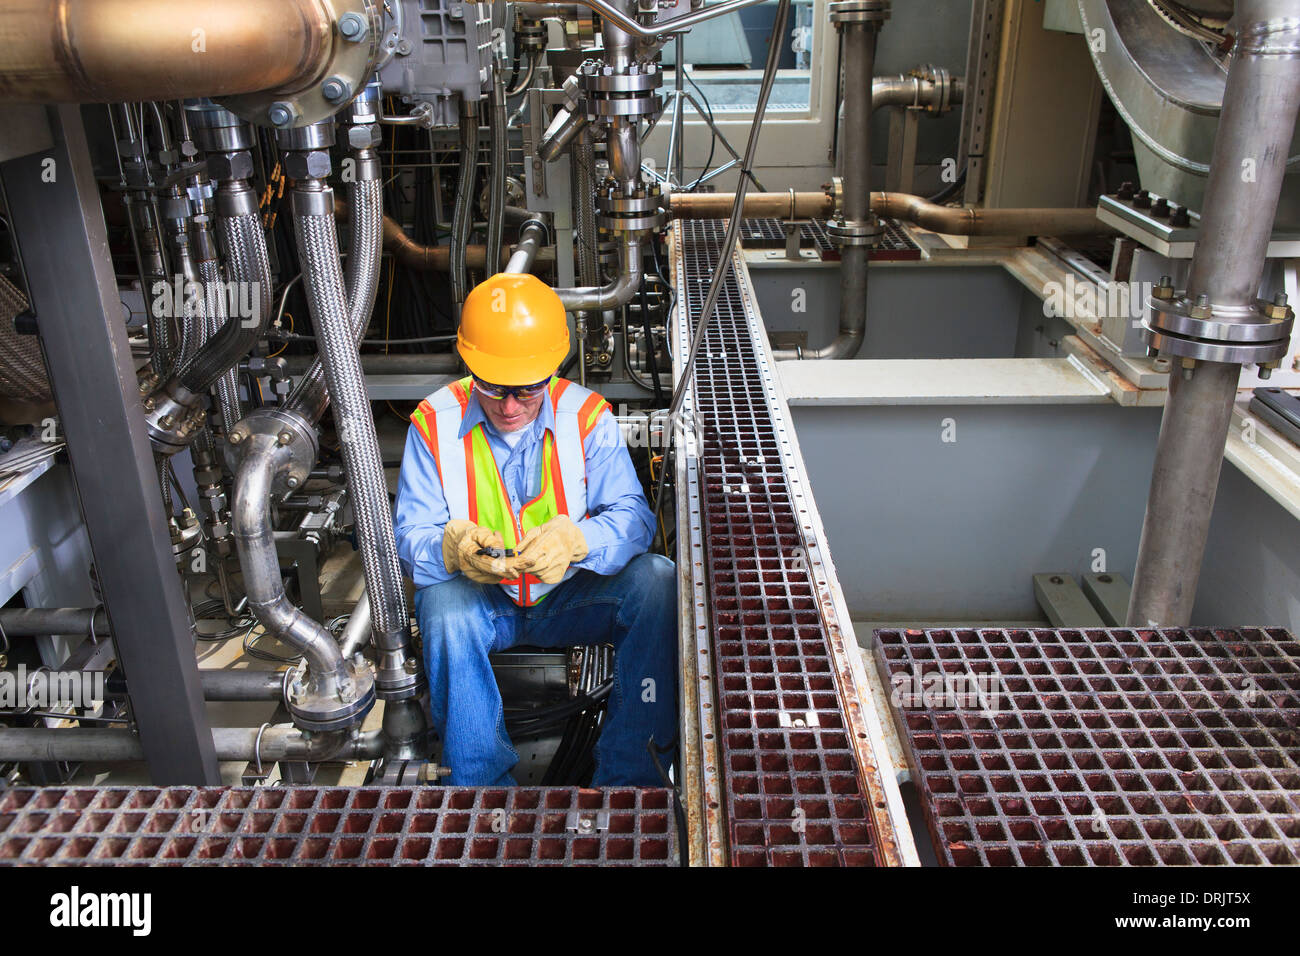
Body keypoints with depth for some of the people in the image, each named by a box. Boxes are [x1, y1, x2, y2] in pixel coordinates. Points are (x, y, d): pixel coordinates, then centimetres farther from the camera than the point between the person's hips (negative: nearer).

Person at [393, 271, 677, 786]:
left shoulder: (586, 415, -9)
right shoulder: (436, 423, -8)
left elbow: (632, 516, -15)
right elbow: (411, 536, -9)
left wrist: (574, 539, -38)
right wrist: (453, 547, -34)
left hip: (570, 596, 1)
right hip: (481, 602, 0)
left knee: (658, 579, -26)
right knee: (443, 606, -34)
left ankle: (625, 774, -18)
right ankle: (481, 782, -17)